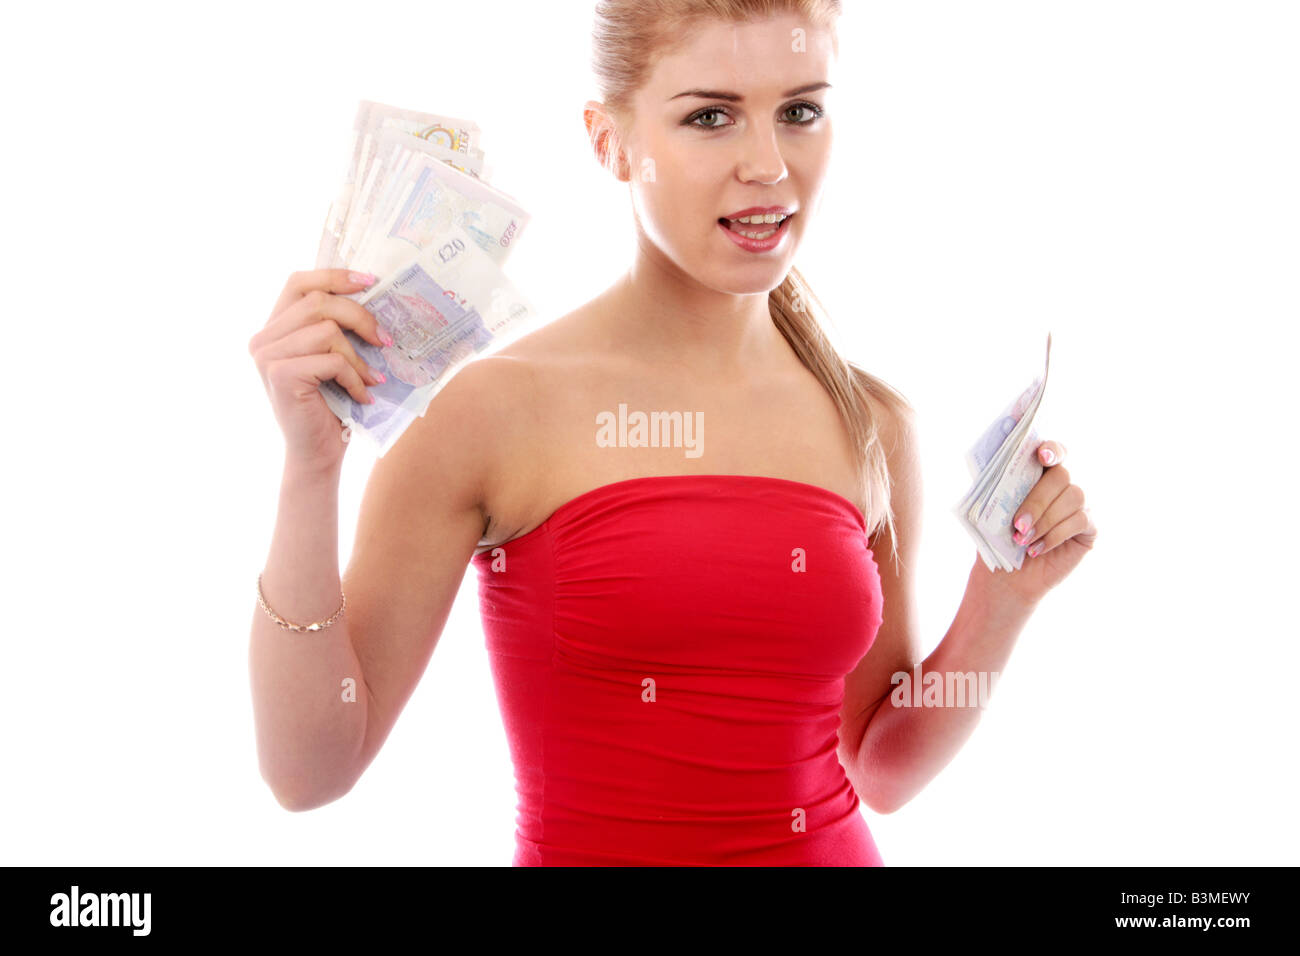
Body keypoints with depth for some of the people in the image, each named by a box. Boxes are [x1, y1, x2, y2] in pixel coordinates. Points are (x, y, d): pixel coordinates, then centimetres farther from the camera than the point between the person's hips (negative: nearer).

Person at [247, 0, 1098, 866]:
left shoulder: (874, 427, -2)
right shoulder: (493, 411, -14)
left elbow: (883, 771, 8)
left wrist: (1005, 600, -5)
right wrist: (311, 471, -22)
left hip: (832, 846, 3)